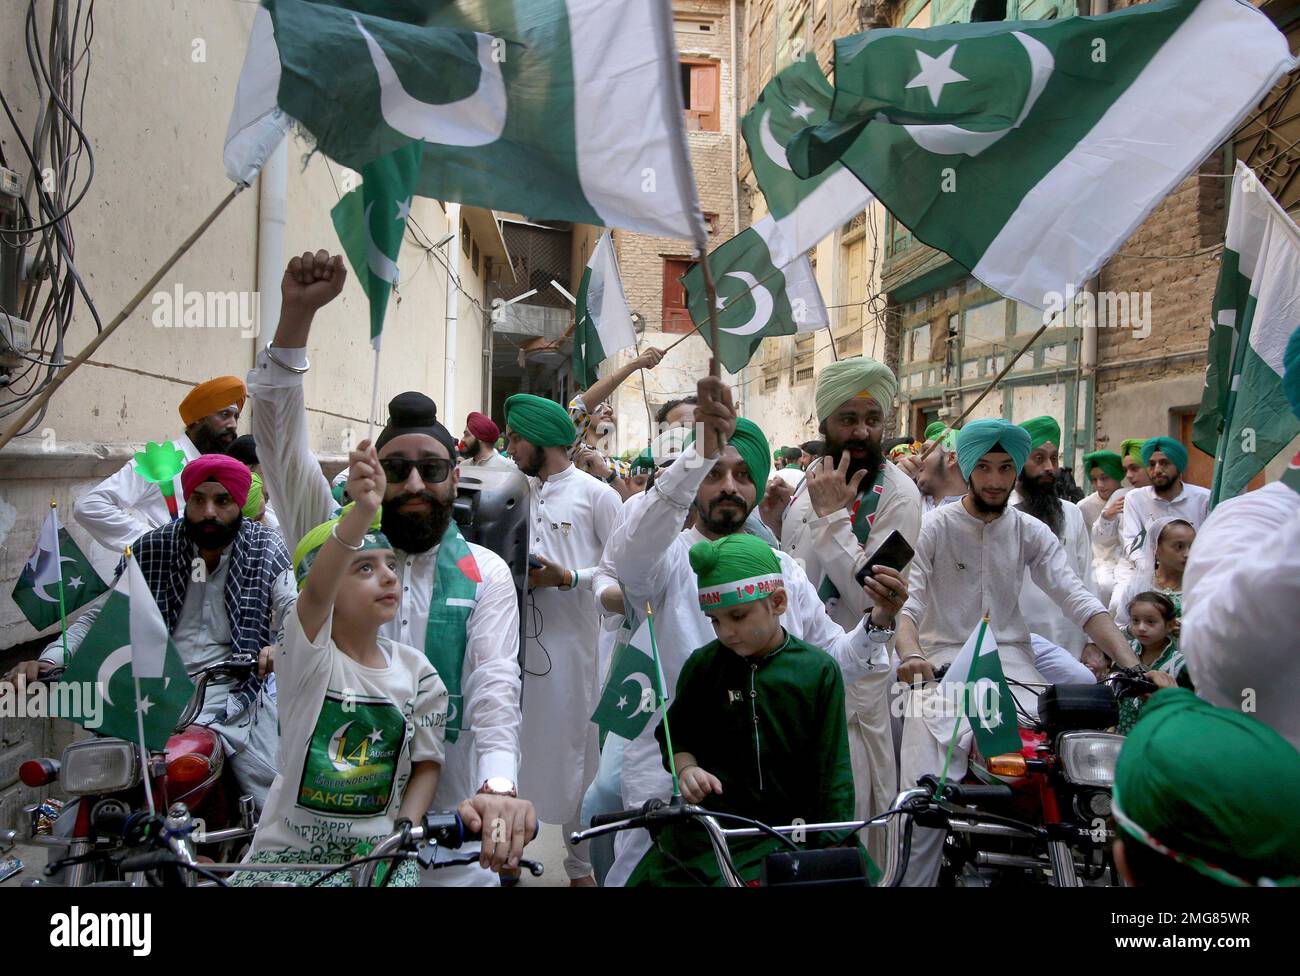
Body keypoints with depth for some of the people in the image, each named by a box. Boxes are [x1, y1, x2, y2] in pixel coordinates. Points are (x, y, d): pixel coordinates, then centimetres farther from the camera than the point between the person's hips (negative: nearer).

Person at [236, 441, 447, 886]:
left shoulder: (417, 671, -1)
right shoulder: (308, 653, -12)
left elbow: (427, 763, 4)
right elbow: (316, 591, -33)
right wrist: (362, 511, -50)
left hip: (379, 852, 3)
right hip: (290, 849, -2)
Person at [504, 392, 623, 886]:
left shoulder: (597, 495, -4)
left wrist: (567, 578, -18)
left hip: (571, 640, -5)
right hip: (518, 636, 5)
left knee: (573, 750, 3)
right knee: (515, 746, 13)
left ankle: (581, 863, 19)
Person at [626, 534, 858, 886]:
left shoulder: (819, 671, -4)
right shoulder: (703, 665, 0)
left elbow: (832, 772, -1)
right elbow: (675, 733, 13)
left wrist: (833, 849, -6)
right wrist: (686, 767, -8)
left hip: (788, 829, -1)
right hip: (704, 827, 2)